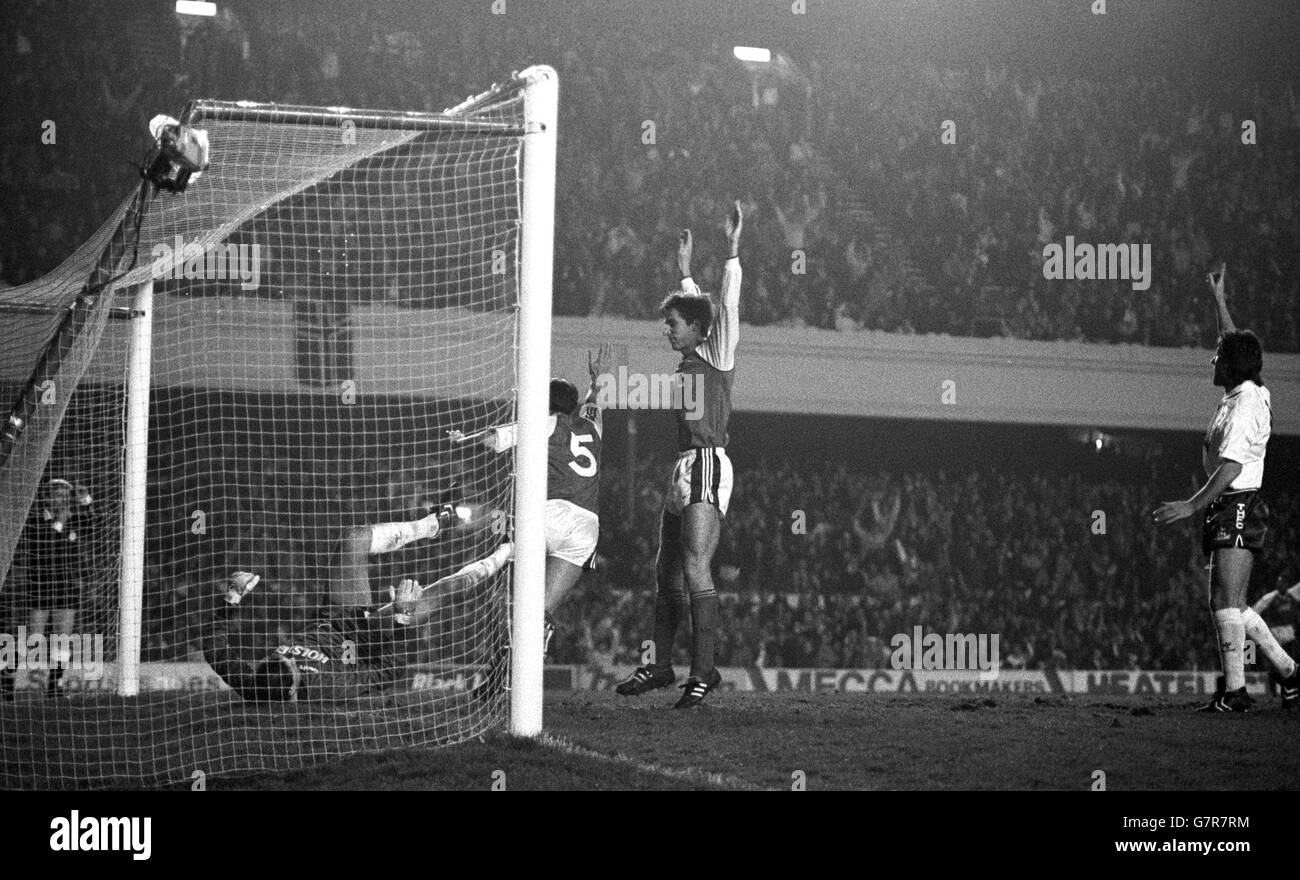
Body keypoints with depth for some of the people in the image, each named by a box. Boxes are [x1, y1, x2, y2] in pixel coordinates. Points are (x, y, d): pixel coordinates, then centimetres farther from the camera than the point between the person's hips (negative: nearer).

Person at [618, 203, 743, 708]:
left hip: (708, 466, -9)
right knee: (668, 572, 12)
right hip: (684, 470, 9)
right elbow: (696, 306, 34)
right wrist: (685, 272, 44)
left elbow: (726, 306, -12)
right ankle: (661, 666, 20)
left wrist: (733, 250, -14)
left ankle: (703, 670, -19)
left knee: (695, 568, -17)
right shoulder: (691, 360, 17)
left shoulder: (717, 354, -2)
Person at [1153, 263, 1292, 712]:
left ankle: (1235, 691, -15)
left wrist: (1191, 505, -25)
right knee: (1232, 606, 11)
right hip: (1230, 511, 10)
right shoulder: (1251, 393, 14)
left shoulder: (1244, 406, -14)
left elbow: (1231, 468, -22)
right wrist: (1219, 300, 42)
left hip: (1237, 507, -10)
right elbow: (1236, 345, 33)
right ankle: (1288, 672, 14)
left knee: (1225, 601, -13)